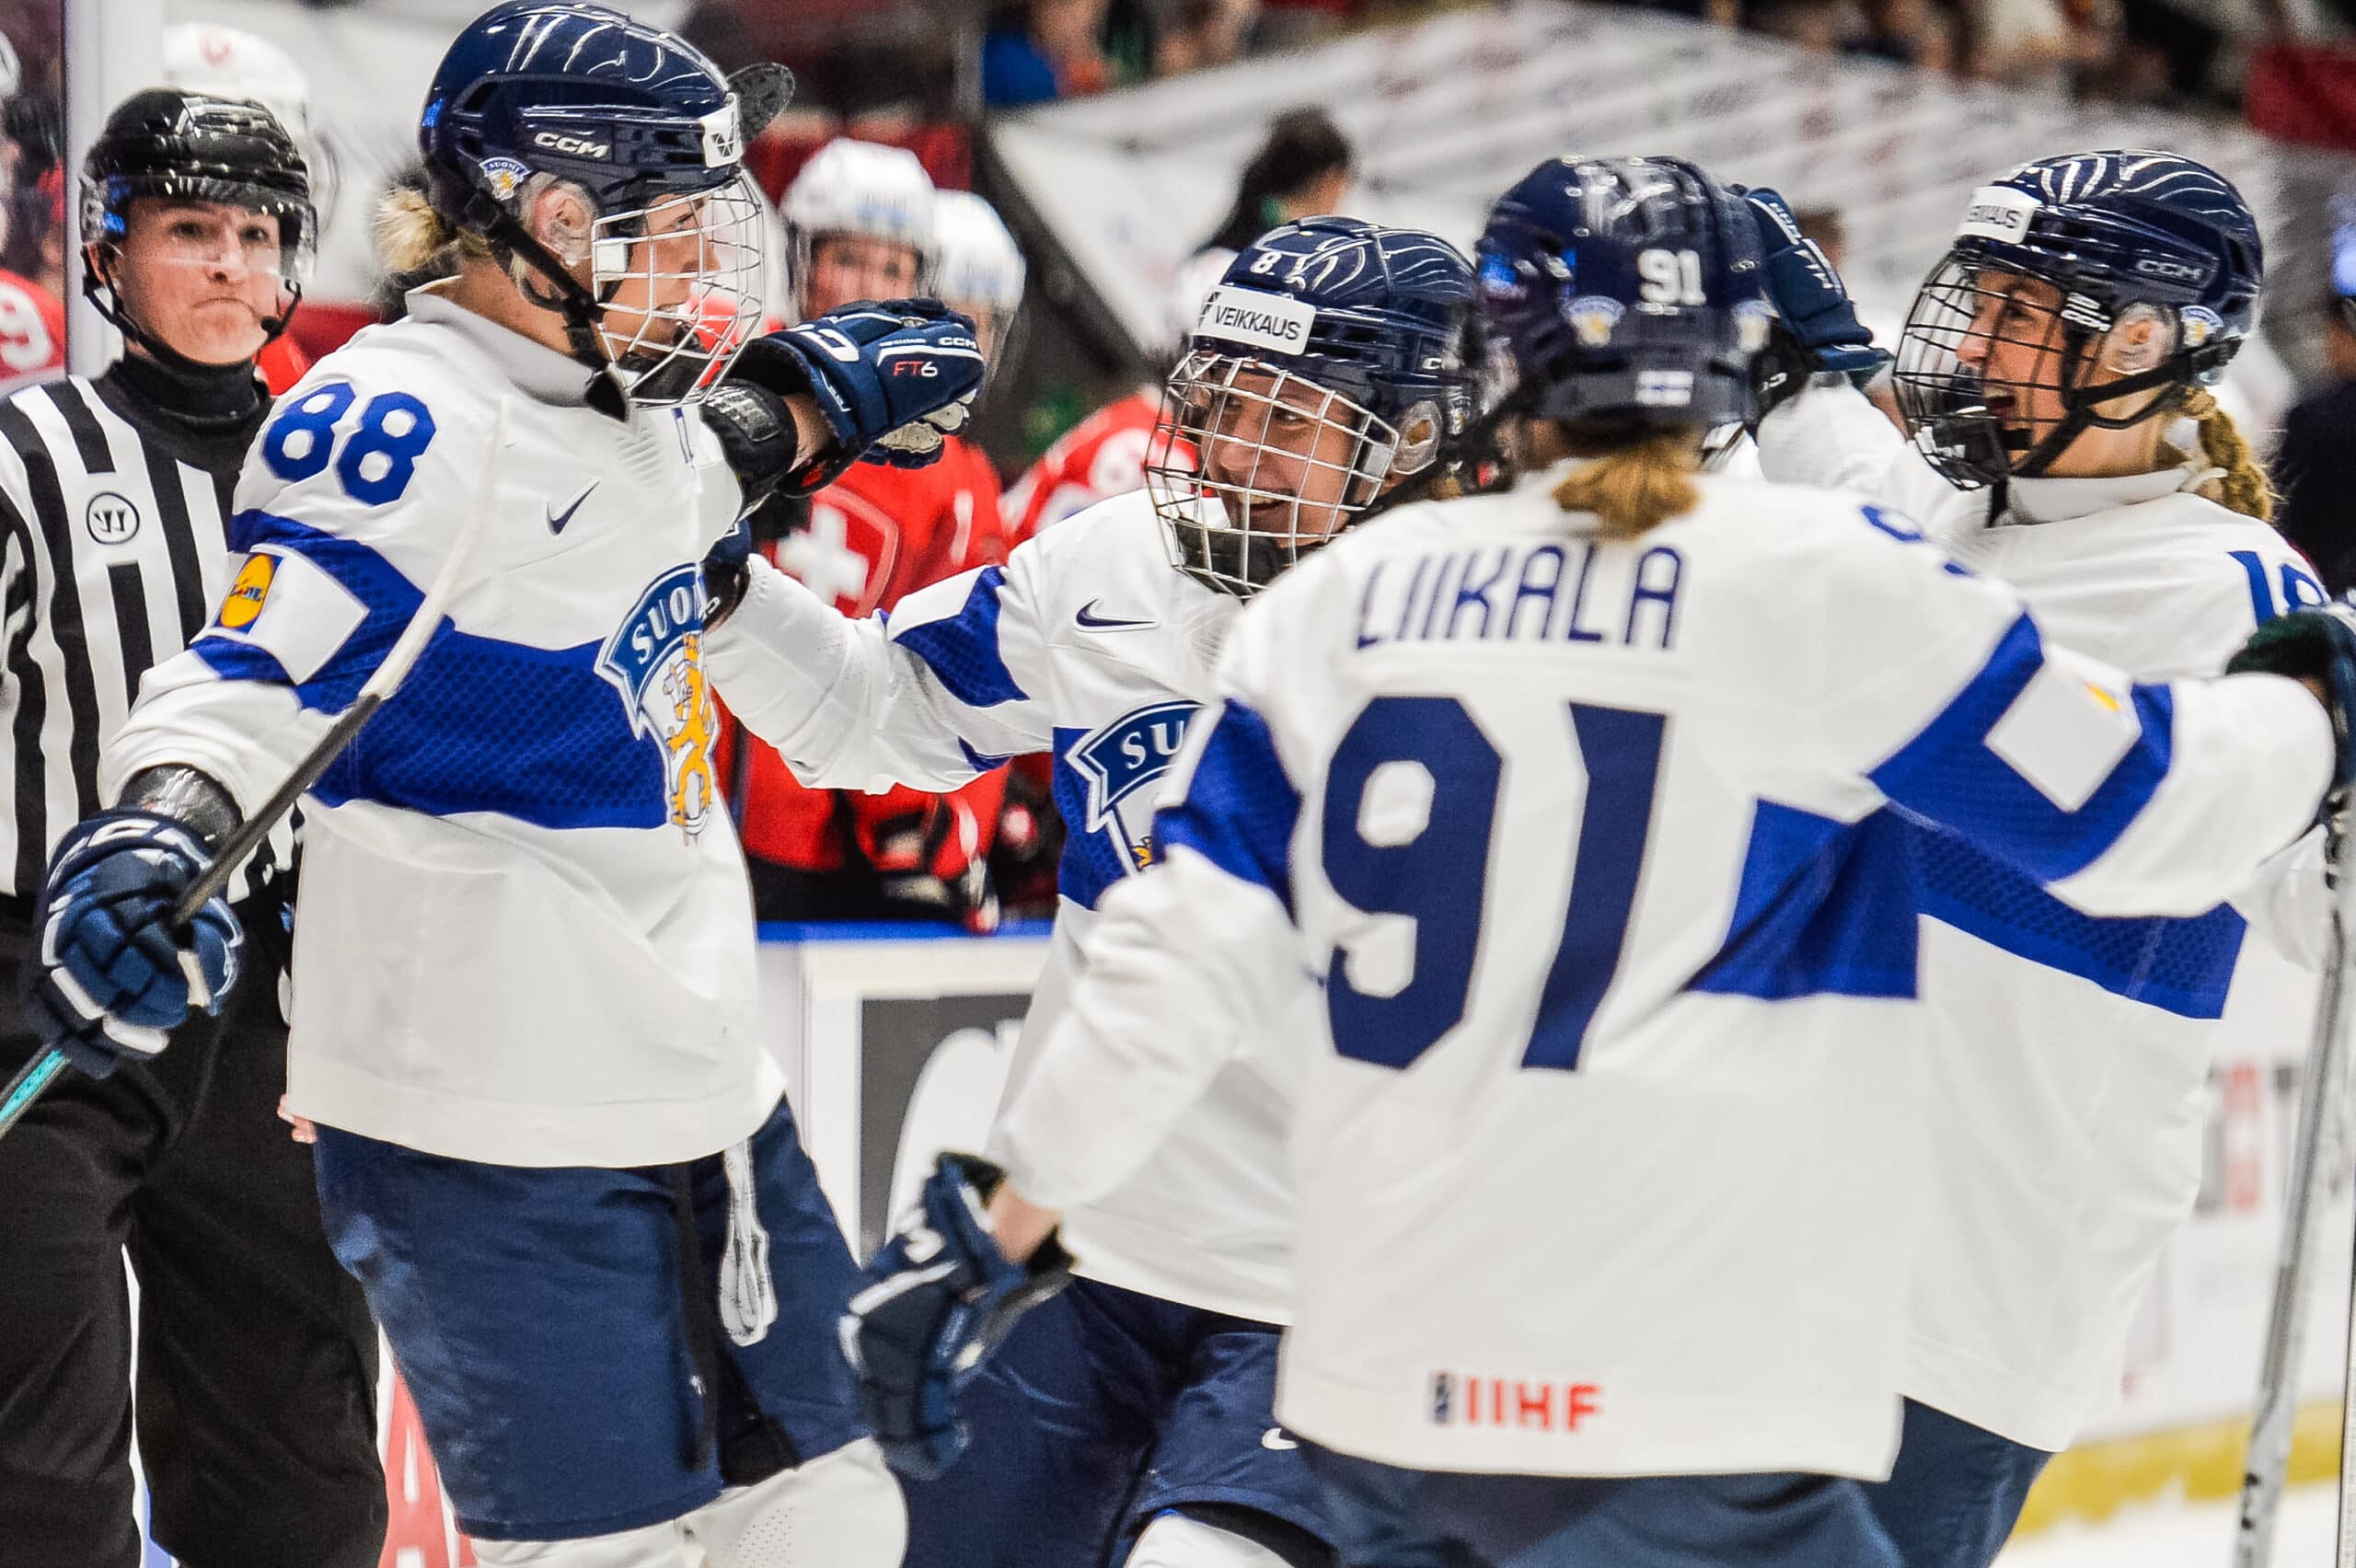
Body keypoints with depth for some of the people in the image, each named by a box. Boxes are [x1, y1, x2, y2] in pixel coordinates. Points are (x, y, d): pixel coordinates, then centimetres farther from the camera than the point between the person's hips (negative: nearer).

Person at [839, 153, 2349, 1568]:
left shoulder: (1345, 594, 8)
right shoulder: (1824, 581, -5)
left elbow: (1187, 952, 6)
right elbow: (2132, 810, 1)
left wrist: (1002, 1217, 14)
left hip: (1375, 1385, 6)